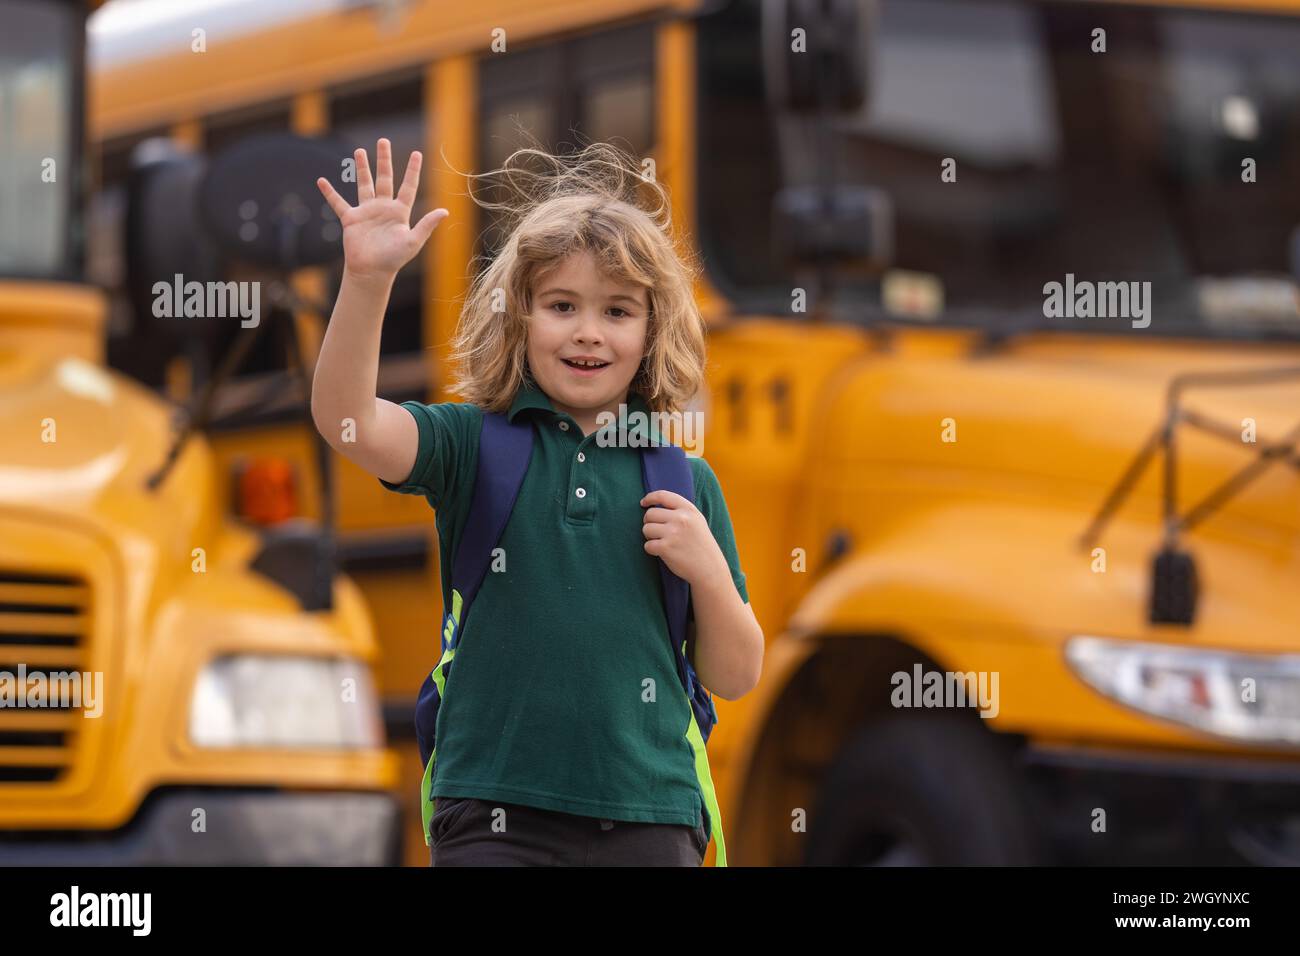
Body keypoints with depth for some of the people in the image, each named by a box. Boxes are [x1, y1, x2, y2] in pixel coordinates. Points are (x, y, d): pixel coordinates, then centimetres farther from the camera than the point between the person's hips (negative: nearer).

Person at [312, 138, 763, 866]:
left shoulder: (685, 480, 9)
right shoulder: (473, 442, 4)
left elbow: (735, 678, 13)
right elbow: (345, 421, -16)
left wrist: (708, 570, -5)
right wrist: (367, 279, -28)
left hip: (650, 819, 2)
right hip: (495, 813, -2)